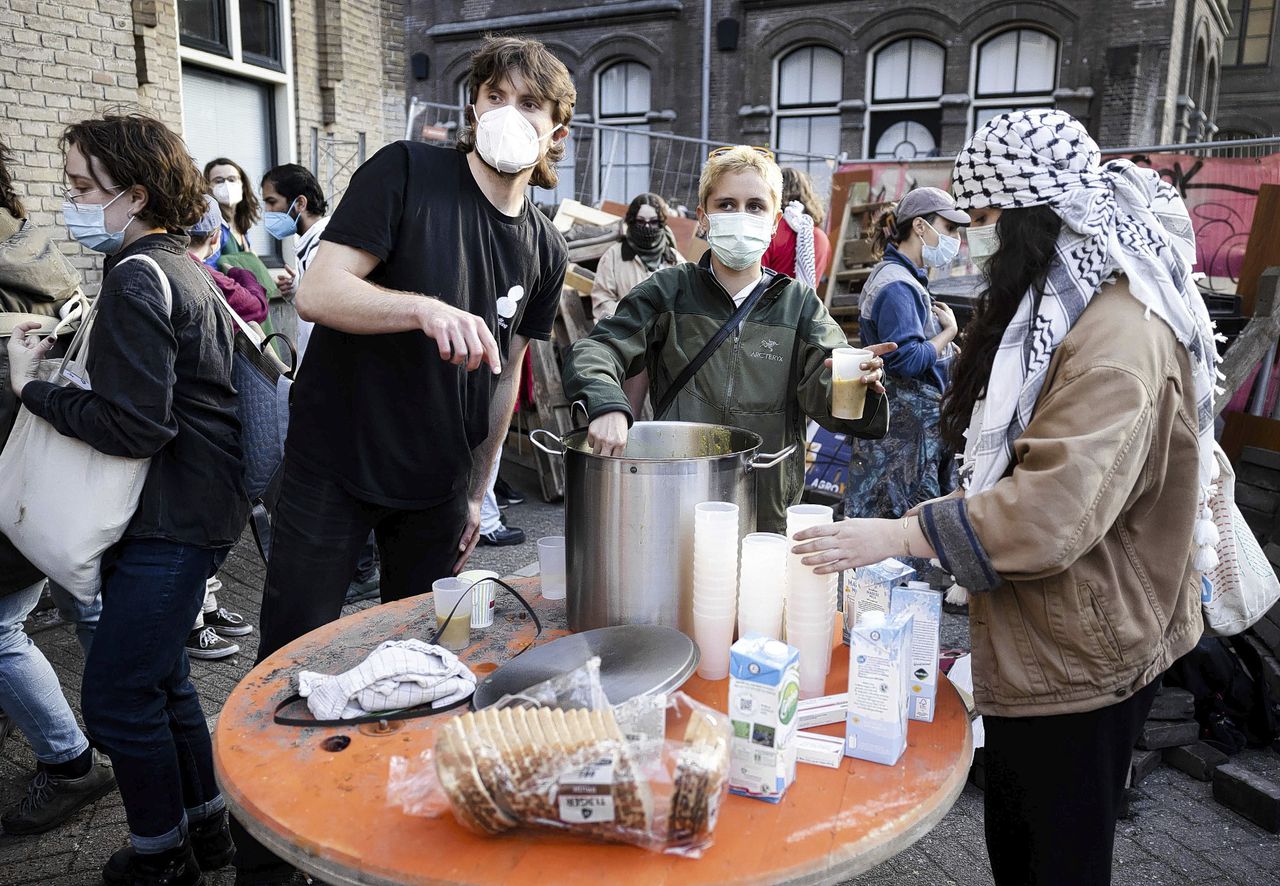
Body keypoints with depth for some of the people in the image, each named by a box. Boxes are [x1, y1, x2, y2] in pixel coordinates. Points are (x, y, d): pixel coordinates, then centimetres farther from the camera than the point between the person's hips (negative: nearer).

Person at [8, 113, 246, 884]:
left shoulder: (138, 279, -17)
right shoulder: (179, 263, 14)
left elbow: (136, 426, -23)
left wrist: (34, 388, -12)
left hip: (173, 520, -10)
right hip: (189, 508, 10)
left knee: (119, 696, 1)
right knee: (159, 675, 20)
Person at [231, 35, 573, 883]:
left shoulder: (545, 248, 4)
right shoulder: (407, 172, -10)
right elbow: (318, 291, -17)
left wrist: (478, 489, 12)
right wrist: (428, 309, -34)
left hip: (437, 482, 4)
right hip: (334, 463, -3)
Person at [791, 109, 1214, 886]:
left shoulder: (1122, 336, -23)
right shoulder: (1060, 308, 11)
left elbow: (1056, 508, -32)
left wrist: (895, 536, -27)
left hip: (1081, 659, -9)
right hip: (1032, 645, 9)